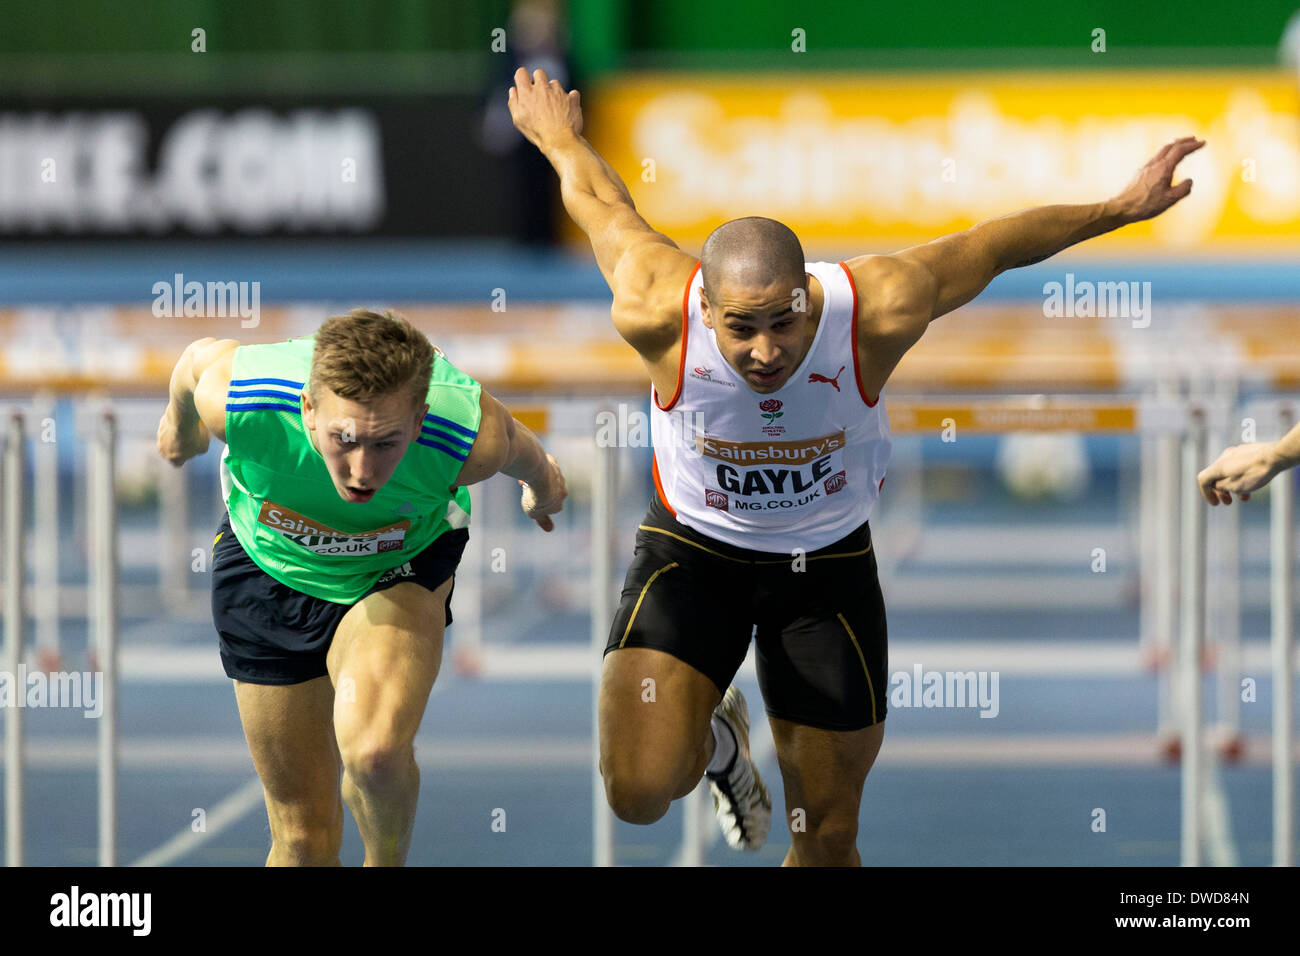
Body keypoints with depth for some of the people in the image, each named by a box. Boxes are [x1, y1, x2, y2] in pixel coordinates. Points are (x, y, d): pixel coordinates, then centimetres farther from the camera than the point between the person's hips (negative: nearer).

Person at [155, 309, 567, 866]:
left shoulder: (472, 439, -37)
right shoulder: (233, 400, -37)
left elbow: (523, 451, -10)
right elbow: (200, 357, -11)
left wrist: (542, 487, 14)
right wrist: (181, 423, 13)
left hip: (401, 568, -1)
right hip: (269, 565, 1)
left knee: (375, 750, -31)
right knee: (304, 836, 4)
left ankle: (387, 863, 2)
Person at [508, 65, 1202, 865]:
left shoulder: (878, 311, -31)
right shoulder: (656, 313, -31)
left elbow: (993, 244, -11)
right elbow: (605, 206, -9)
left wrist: (1121, 209, 0)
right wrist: (558, 135, 12)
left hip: (827, 562, 1)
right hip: (693, 551, -1)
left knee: (828, 841, 6)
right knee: (639, 791, -19)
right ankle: (714, 739, 19)